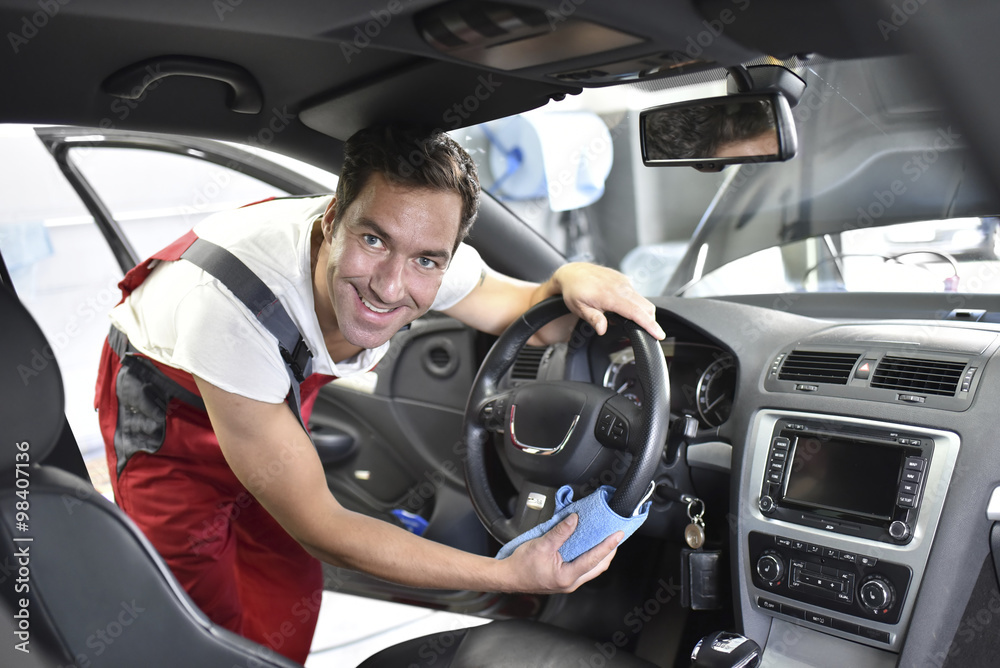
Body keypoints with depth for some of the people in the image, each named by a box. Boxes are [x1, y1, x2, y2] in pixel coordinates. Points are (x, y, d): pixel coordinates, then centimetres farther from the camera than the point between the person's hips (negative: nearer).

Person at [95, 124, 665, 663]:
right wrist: (510, 575, -37)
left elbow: (529, 311, -7)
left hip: (272, 393, 5)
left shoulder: (421, 248, -28)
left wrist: (571, 281, -33)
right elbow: (317, 527, -36)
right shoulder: (236, 303, -44)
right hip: (167, 406, -4)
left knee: (291, 592, 7)